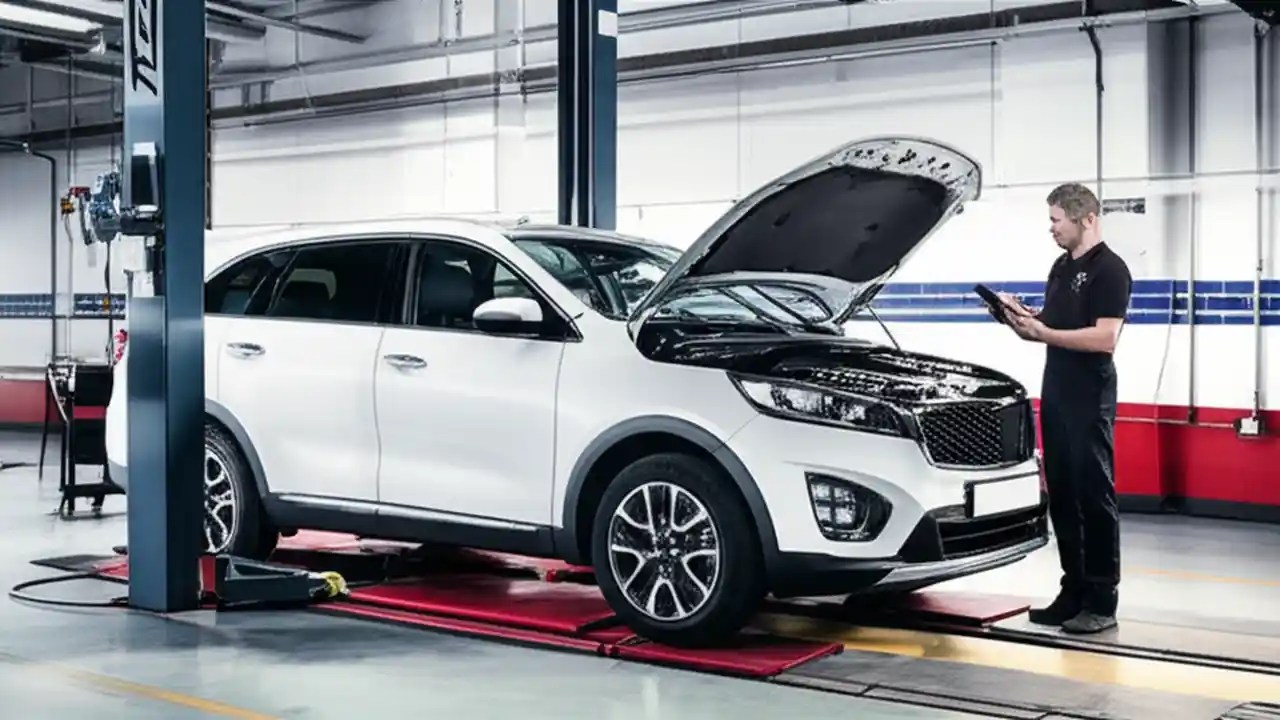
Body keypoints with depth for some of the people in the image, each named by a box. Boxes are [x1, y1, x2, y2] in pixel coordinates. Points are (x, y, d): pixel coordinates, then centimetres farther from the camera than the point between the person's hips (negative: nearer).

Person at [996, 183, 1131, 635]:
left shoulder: (1109, 270, -10)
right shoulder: (1061, 267, 17)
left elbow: (1104, 339, -19)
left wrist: (1041, 332, -21)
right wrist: (1022, 318, 3)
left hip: (1090, 400, -9)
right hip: (1055, 394, 9)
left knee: (1094, 496, -5)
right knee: (1062, 498, 10)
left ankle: (1102, 601, 0)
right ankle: (1074, 592, 17)